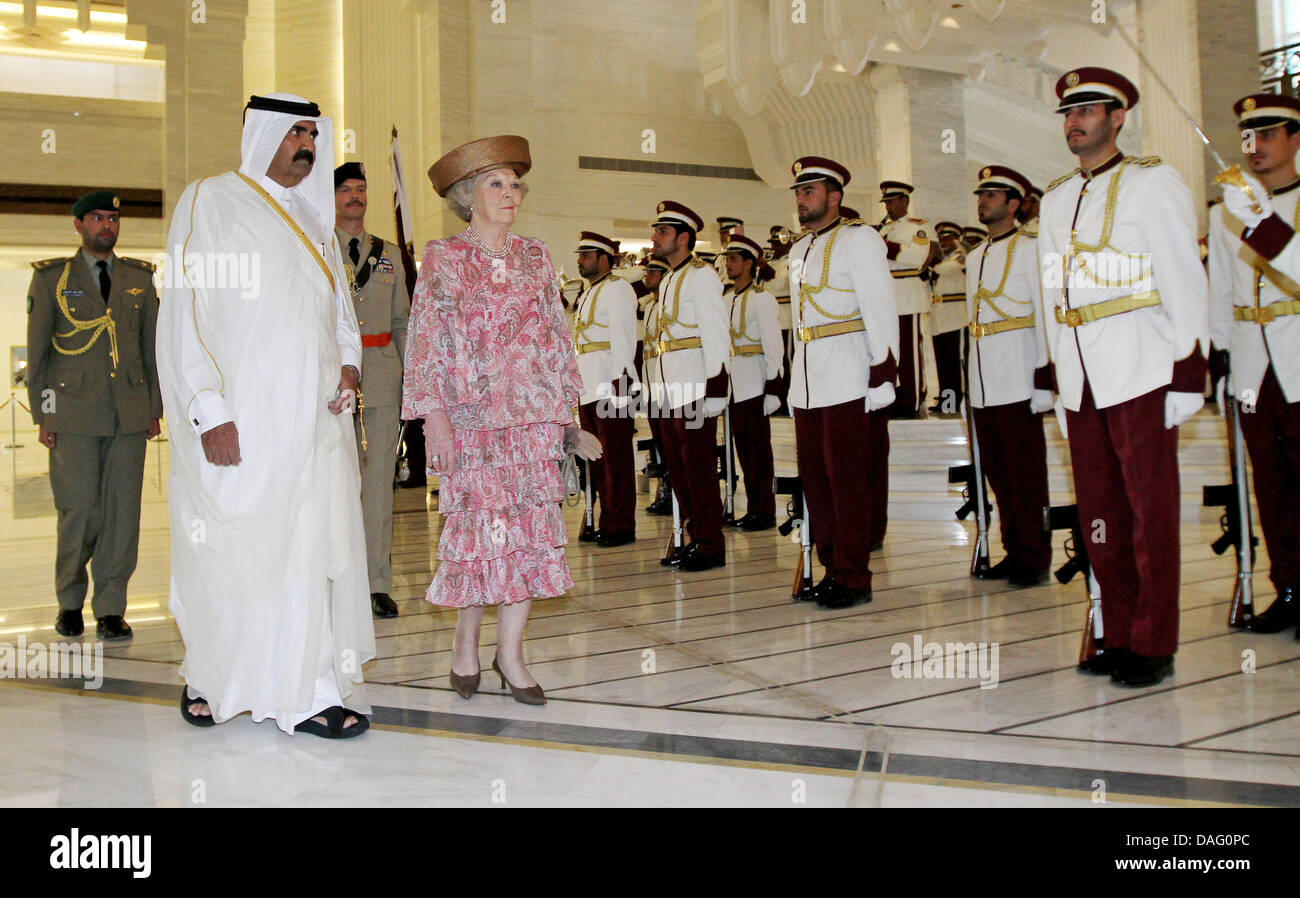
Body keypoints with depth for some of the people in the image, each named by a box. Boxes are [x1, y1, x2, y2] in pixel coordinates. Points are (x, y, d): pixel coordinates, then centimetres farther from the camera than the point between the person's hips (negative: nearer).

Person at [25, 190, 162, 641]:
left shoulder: (139, 278, 14)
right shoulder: (51, 278, 7)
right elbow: (37, 351, 6)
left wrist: (155, 409, 10)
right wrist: (42, 415, 1)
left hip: (129, 415, 2)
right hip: (74, 415, -2)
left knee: (122, 510, -1)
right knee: (79, 509, -5)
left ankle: (111, 609, 7)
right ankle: (70, 601, 16)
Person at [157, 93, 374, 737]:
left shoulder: (315, 220, 19)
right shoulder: (210, 201, 1)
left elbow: (340, 306, 26)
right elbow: (184, 310, -6)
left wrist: (349, 358, 4)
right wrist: (208, 410, -15)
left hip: (314, 417, 5)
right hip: (237, 418, -5)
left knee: (315, 546, 1)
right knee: (227, 550, 1)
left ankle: (309, 693, 6)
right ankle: (207, 677, 21)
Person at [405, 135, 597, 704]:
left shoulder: (535, 257, 14)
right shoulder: (442, 259, 4)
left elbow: (558, 337, 15)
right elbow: (427, 341, -1)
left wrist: (567, 412, 10)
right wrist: (434, 417, -10)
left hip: (533, 414, 3)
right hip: (470, 414, -3)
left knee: (531, 527, -2)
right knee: (481, 523, -4)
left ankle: (510, 652, 6)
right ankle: (467, 641, 15)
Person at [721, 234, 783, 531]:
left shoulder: (760, 297, -8)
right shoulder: (726, 298, 15)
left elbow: (774, 345, -12)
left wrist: (773, 388, -16)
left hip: (753, 381, -7)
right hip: (731, 383, 7)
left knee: (758, 448, -4)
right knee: (743, 446, 9)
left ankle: (764, 512, 3)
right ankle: (753, 509, 16)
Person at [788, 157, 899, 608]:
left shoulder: (859, 239, -4)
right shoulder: (799, 249, 20)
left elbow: (882, 313, -10)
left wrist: (883, 376, -16)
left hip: (845, 381, -8)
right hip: (806, 384, 8)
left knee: (846, 479, -5)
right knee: (815, 478, 9)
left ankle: (853, 578, 1)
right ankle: (832, 568, 19)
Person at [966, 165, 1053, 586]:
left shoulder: (1029, 248, -1)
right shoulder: (974, 257, 19)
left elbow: (1046, 314, -6)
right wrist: (969, 376, 14)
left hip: (1017, 379, -7)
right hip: (981, 383, 7)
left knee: (1026, 472, -4)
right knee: (996, 471, 9)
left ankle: (1035, 557, 3)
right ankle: (1013, 552, 17)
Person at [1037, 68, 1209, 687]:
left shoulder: (1152, 182, 0)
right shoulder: (1055, 199, 17)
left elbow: (1184, 281, -4)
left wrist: (1188, 373, -11)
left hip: (1140, 373, -5)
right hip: (1081, 380, 6)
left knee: (1150, 512, -1)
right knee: (1099, 514, 7)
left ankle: (1154, 646, 7)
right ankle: (1119, 638, 17)